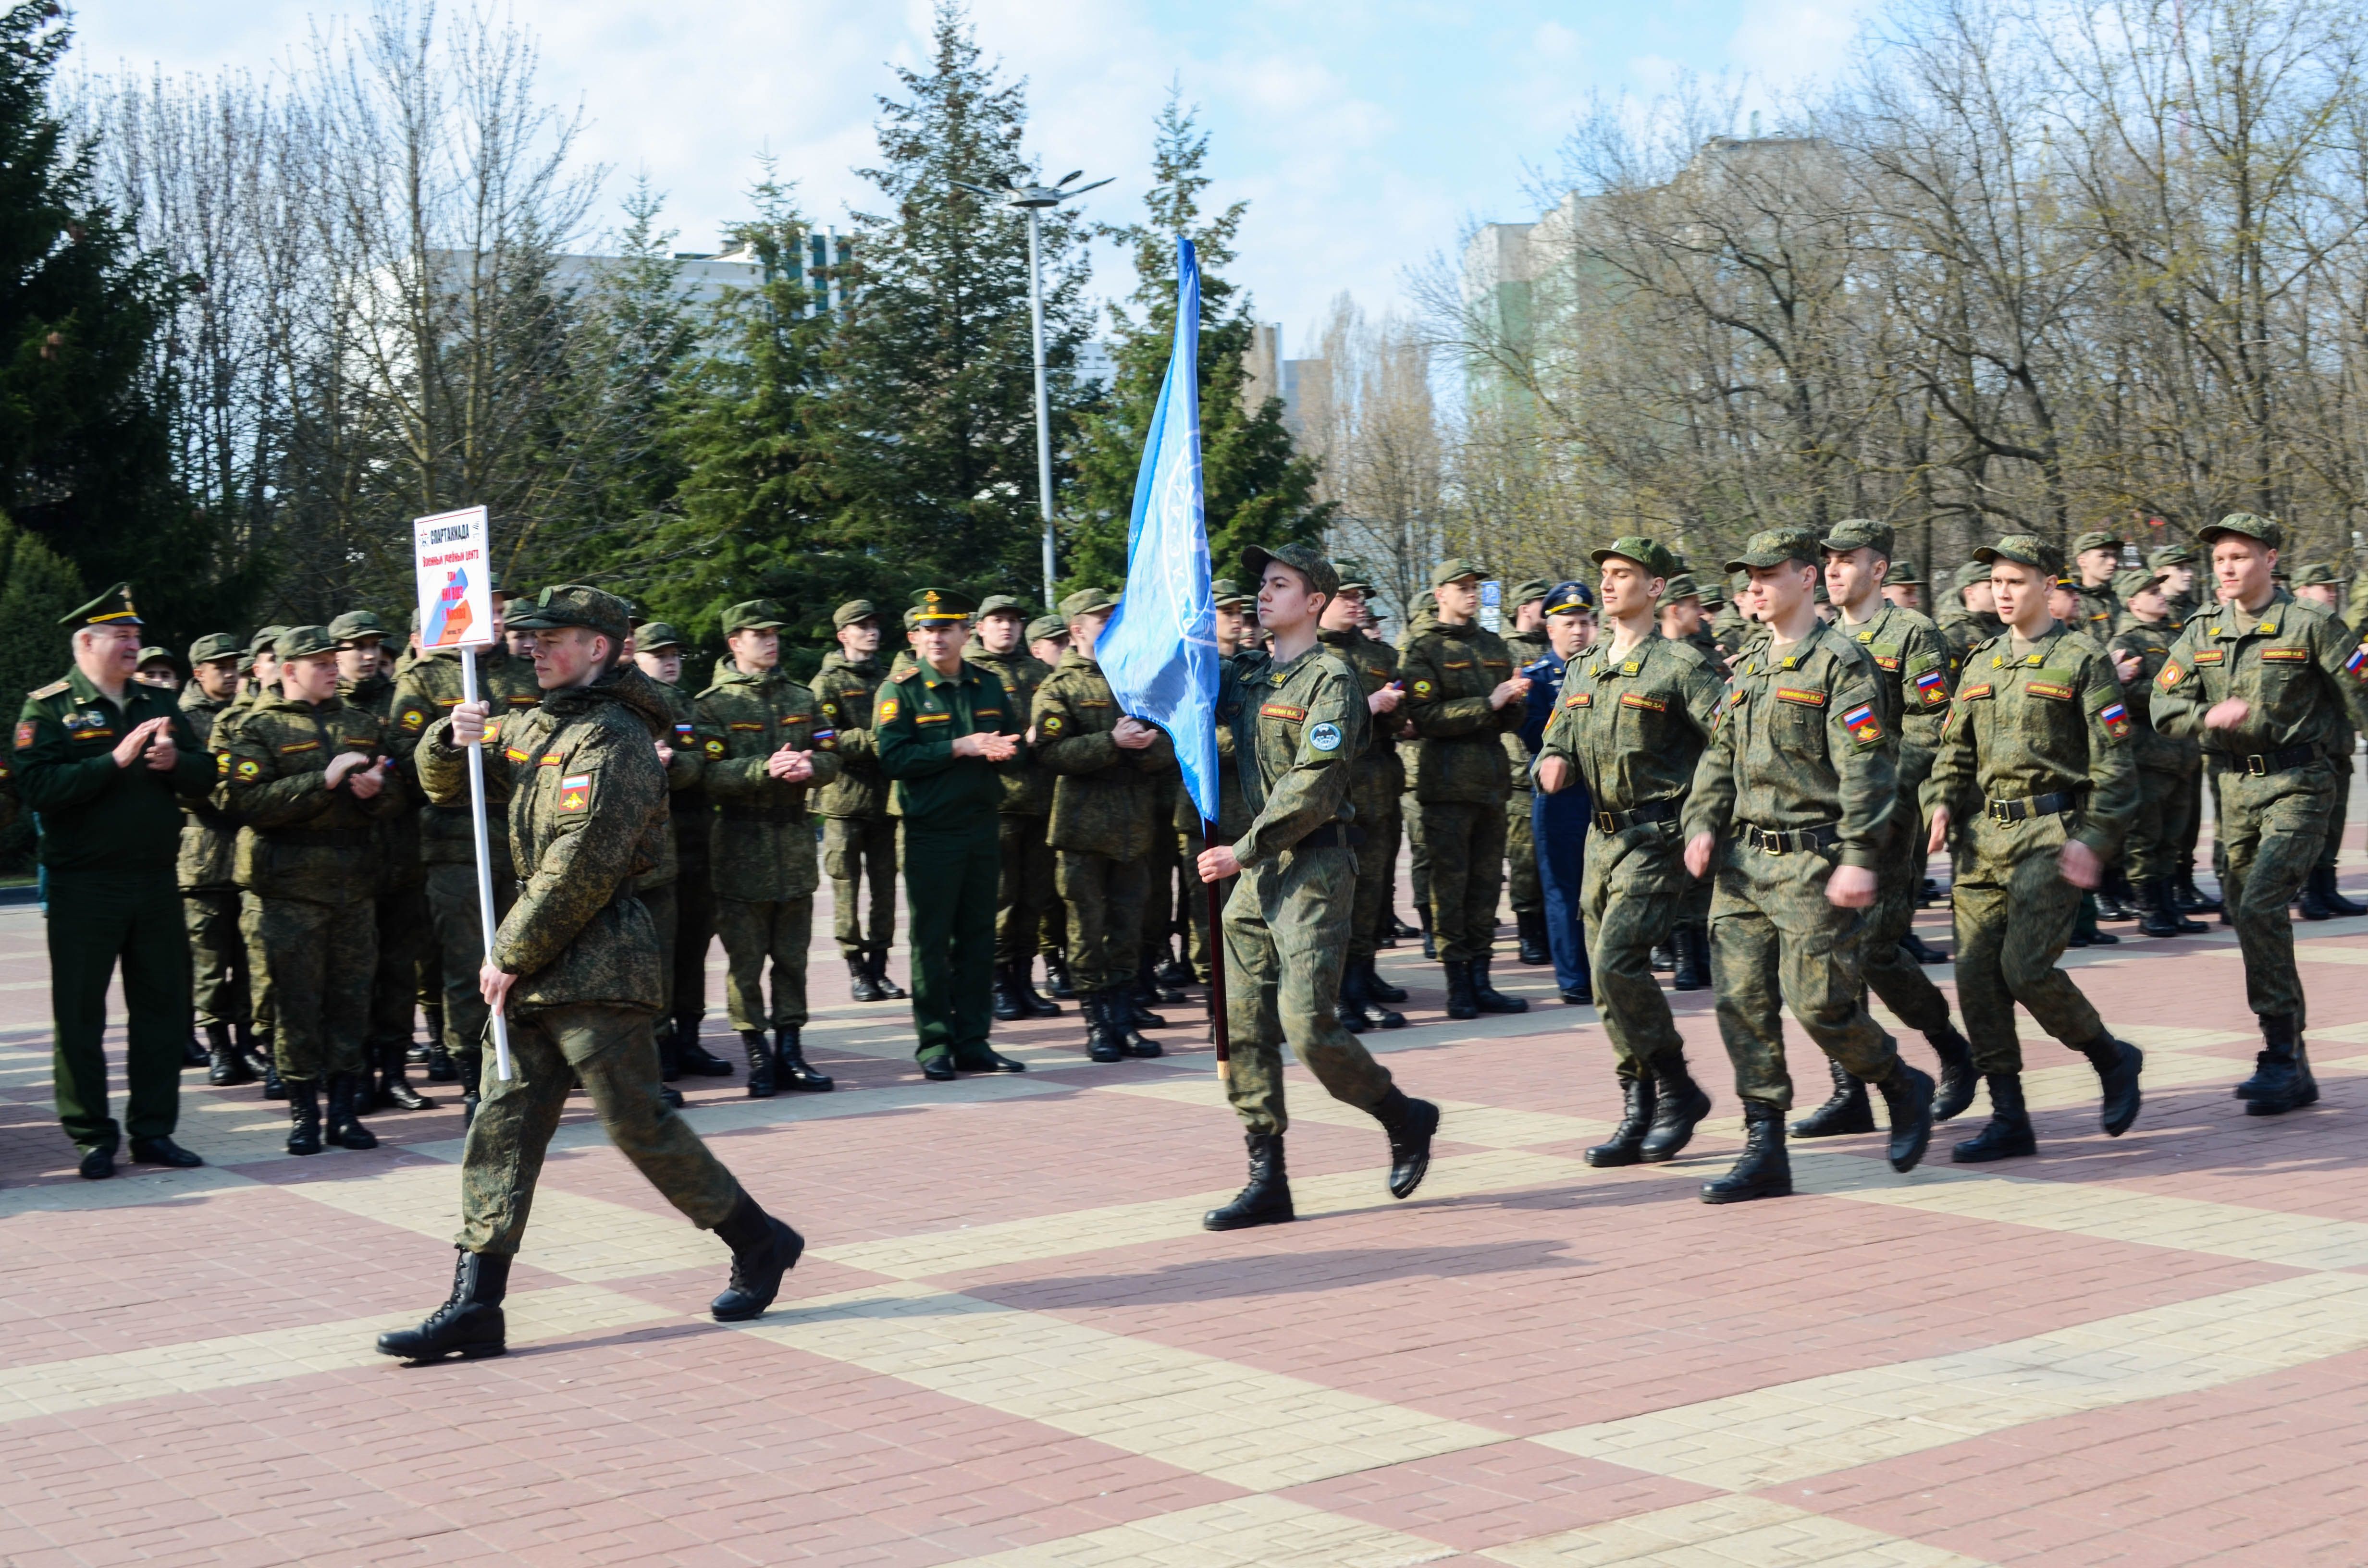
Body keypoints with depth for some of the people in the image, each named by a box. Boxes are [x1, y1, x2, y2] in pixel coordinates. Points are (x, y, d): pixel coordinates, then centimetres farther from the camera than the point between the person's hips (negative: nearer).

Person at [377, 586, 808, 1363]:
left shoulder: (613, 739, -14)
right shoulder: (535, 726, 16)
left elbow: (579, 871, -19)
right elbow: (445, 785, 23)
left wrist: (509, 955, -13)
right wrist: (452, 741, 0)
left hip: (596, 967, -9)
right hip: (542, 972, 9)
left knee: (639, 1123, -3)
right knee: (502, 1126, 4)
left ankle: (758, 1243, 15)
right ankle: (474, 1306, 4)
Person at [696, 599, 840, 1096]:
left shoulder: (802, 699, 15)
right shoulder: (714, 704, -1)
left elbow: (831, 759, 10)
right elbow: (712, 774, -12)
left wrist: (810, 767, -12)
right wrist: (766, 769, -24)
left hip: (795, 843, 5)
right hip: (742, 845, -4)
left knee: (792, 955, 8)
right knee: (745, 958, -2)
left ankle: (790, 1050, 14)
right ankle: (758, 1056, 5)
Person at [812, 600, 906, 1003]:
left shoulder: (886, 678, 16)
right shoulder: (828, 682, 0)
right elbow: (827, 741, -12)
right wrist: (874, 739, -19)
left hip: (884, 798, 5)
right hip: (845, 799, -5)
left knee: (885, 885, 5)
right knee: (847, 887, -2)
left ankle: (878, 967, 12)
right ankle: (856, 970, 5)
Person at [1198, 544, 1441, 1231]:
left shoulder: (1330, 680, -9)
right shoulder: (1247, 676, 14)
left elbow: (1312, 786, -17)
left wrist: (1244, 851, -17)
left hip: (1315, 869, -8)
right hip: (1257, 872, 8)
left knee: (1308, 1026, -12)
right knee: (1242, 1025, 3)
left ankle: (1405, 1118, 14)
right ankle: (1267, 1181, 8)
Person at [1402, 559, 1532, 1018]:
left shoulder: (1494, 645, 15)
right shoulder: (1425, 650, -4)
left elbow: (1512, 719, 18)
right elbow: (1426, 717, -16)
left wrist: (1514, 702, -6)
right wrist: (1488, 704, -17)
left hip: (1491, 780, 6)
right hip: (1448, 784, -6)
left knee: (1487, 882, 8)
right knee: (1450, 881, -3)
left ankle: (1481, 980, 13)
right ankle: (1458, 984, 3)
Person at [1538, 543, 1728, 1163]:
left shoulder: (1682, 667, -8)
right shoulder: (1582, 669, 14)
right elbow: (1557, 745, 19)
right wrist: (1553, 764, -5)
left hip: (1658, 839, -7)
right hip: (1602, 838, 8)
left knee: (1617, 961, -19)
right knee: (1609, 975, 7)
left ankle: (1677, 1089, -3)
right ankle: (1639, 1118, 16)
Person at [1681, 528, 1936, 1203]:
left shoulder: (1840, 663, -7)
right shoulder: (1749, 667, 16)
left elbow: (1867, 767, -13)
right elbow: (1720, 755, 20)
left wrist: (1860, 857, -20)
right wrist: (1703, 824, 4)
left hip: (1812, 862, -7)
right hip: (1744, 859, 7)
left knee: (1818, 1003, -8)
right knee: (1741, 1000, 1)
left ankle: (1905, 1090, 19)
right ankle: (1765, 1151, 6)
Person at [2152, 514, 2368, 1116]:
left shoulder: (2310, 626, -6)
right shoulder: (2202, 633, 8)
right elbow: (2165, 707, 3)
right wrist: (2210, 716, -16)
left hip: (2298, 787, -6)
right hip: (2235, 788, 6)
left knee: (2260, 909, -20)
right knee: (2247, 918, 9)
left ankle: (2283, 1058, -13)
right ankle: (2290, 1065, 21)